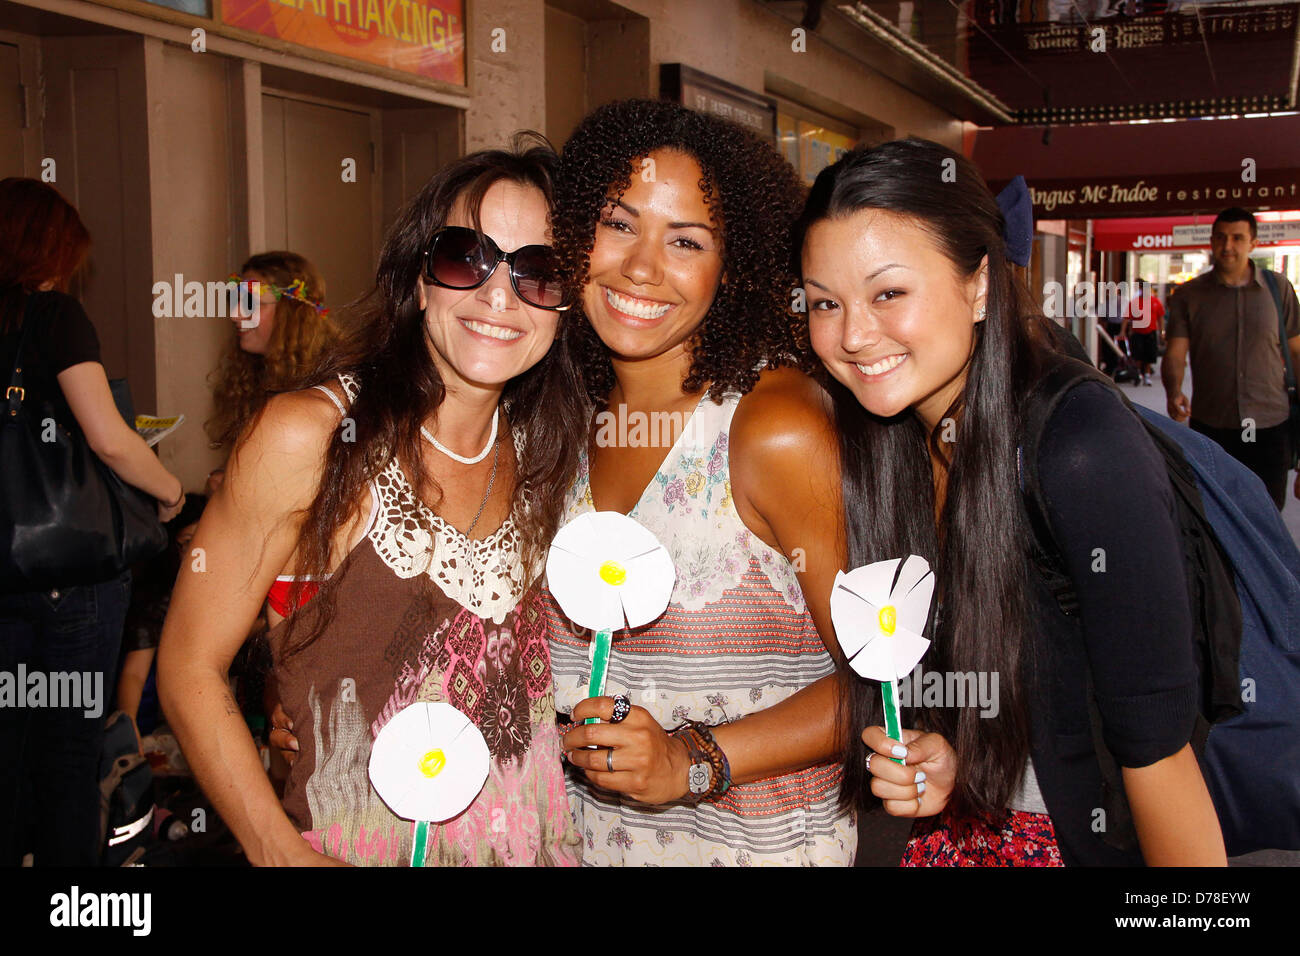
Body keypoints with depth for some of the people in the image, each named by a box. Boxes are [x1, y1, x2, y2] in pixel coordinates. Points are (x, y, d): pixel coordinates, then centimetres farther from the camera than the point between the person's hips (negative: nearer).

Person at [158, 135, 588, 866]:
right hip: (365, 845, -5)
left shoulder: (542, 450, -2)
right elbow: (190, 668, -12)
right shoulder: (309, 436, -17)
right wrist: (283, 853, -18)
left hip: (537, 834, 5)